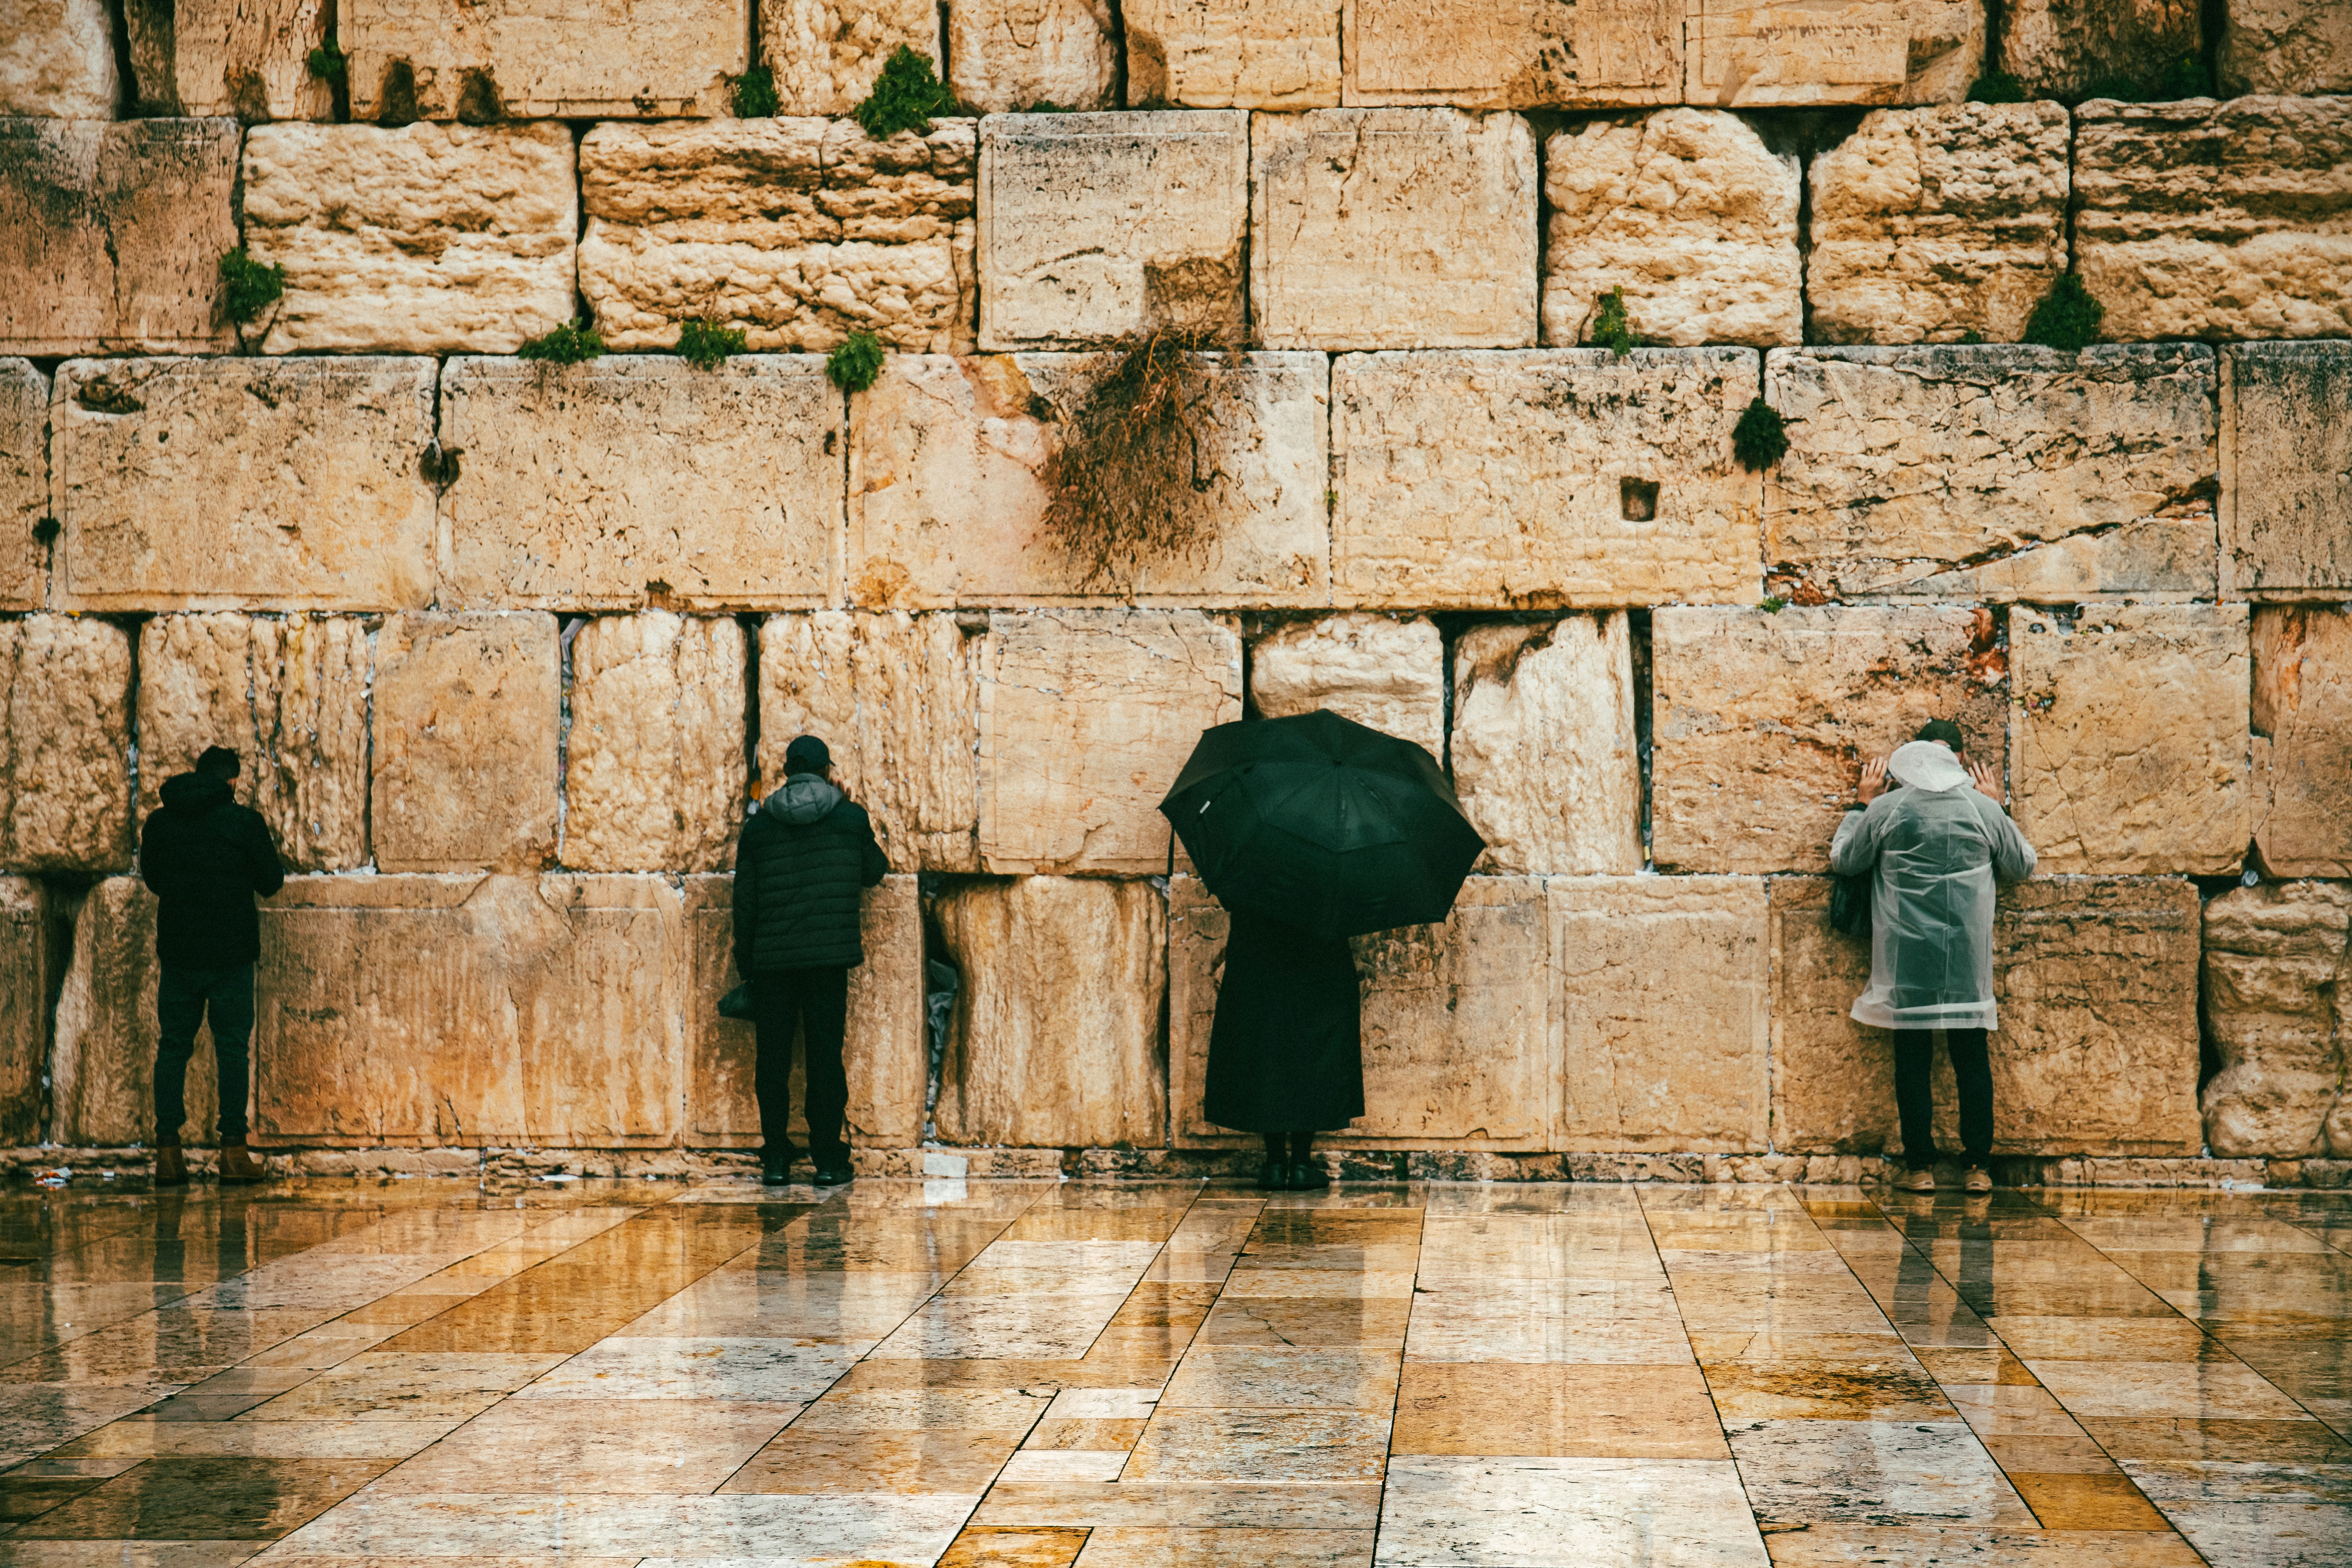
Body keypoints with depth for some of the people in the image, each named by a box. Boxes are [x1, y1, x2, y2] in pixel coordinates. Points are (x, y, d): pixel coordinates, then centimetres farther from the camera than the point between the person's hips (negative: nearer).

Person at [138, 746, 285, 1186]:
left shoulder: (160, 822, 1)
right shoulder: (246, 823, -8)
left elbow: (151, 877, 14)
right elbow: (271, 882, -1)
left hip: (177, 952, 2)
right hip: (232, 952, -2)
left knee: (172, 1047, 8)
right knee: (232, 1049, 3)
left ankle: (168, 1150, 3)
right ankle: (233, 1151, 1)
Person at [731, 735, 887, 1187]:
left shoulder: (759, 825, 5)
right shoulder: (850, 818, 1)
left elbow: (744, 899, 6)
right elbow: (874, 873, 16)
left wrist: (745, 959, 14)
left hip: (772, 958, 1)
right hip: (829, 955, -1)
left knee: (773, 1059, 6)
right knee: (826, 1056, 2)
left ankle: (775, 1158, 5)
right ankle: (828, 1158, 2)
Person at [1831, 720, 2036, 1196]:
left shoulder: (1886, 809, -3)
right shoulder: (1983, 810, 0)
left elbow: (1843, 861, 10)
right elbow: (2022, 866, 16)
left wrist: (1862, 805, 19)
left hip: (1907, 956, -1)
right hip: (1967, 959, 1)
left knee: (1912, 1061, 4)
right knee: (1972, 1058, 7)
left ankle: (1920, 1167, 4)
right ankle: (1978, 1167, 7)